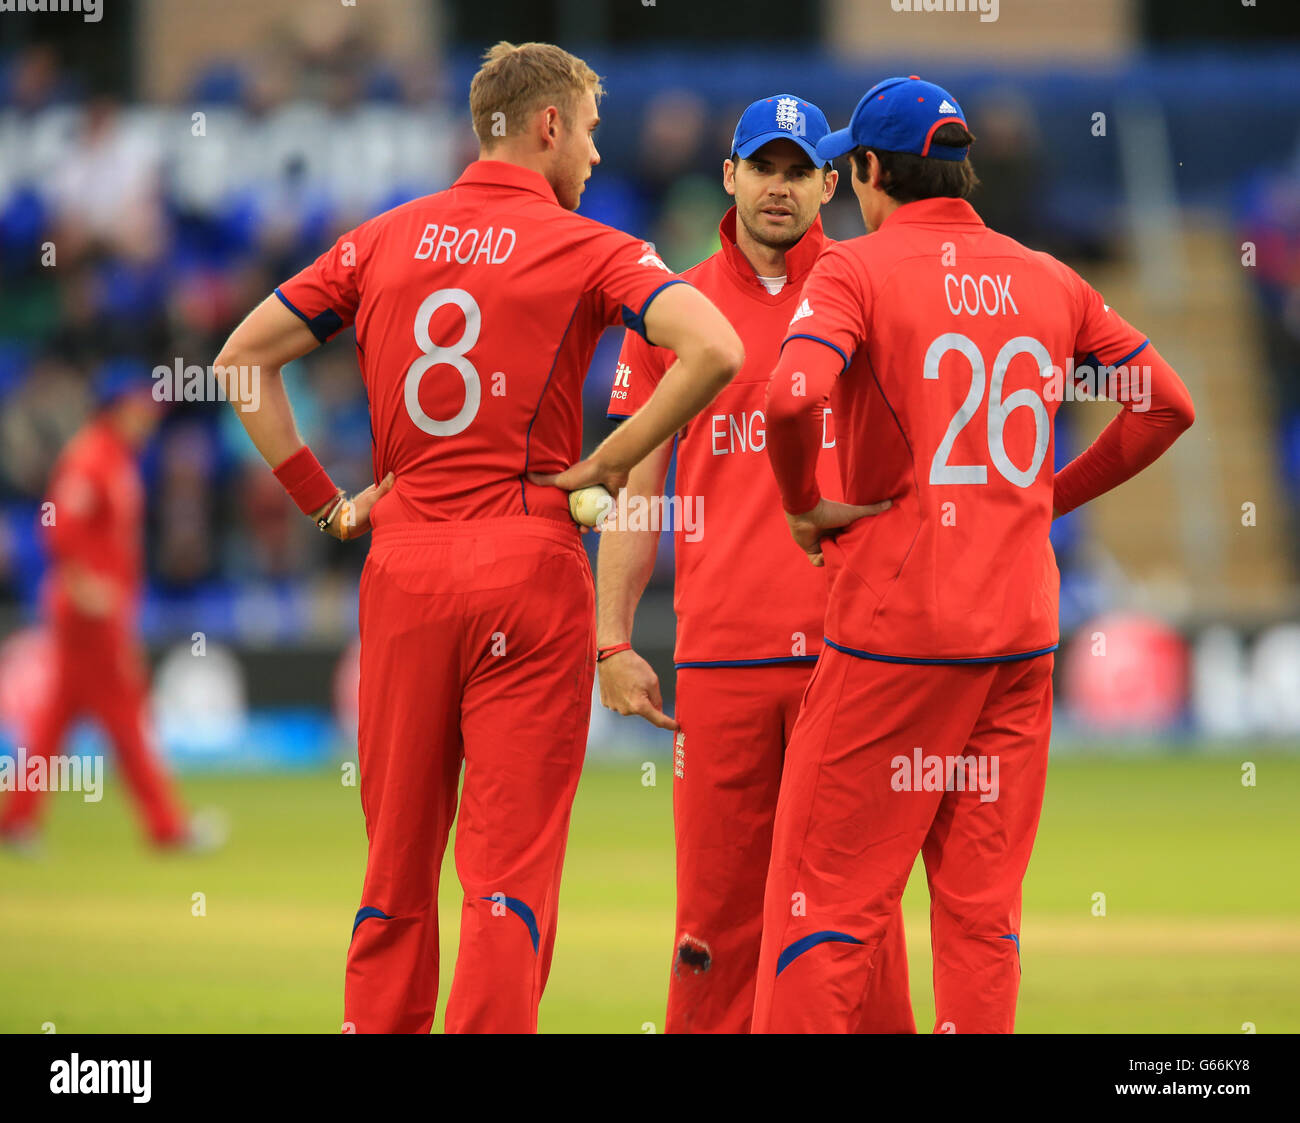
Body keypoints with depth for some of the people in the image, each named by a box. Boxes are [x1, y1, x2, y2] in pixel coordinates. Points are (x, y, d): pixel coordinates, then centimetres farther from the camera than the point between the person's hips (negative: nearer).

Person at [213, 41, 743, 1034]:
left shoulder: (386, 239, 10)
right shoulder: (585, 248, -3)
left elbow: (242, 357, 10)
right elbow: (715, 352, -18)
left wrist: (320, 498, 10)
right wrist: (604, 467, -8)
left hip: (403, 569, 4)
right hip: (529, 562, -4)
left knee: (397, 861, 12)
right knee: (513, 867, -3)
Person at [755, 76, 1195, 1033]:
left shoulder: (857, 271, -6)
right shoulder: (1047, 281, 10)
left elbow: (793, 395, -23)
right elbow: (1167, 403, 13)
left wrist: (803, 504, -6)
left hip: (895, 634, -5)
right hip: (1023, 628, 5)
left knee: (825, 901, -2)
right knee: (983, 909, 10)